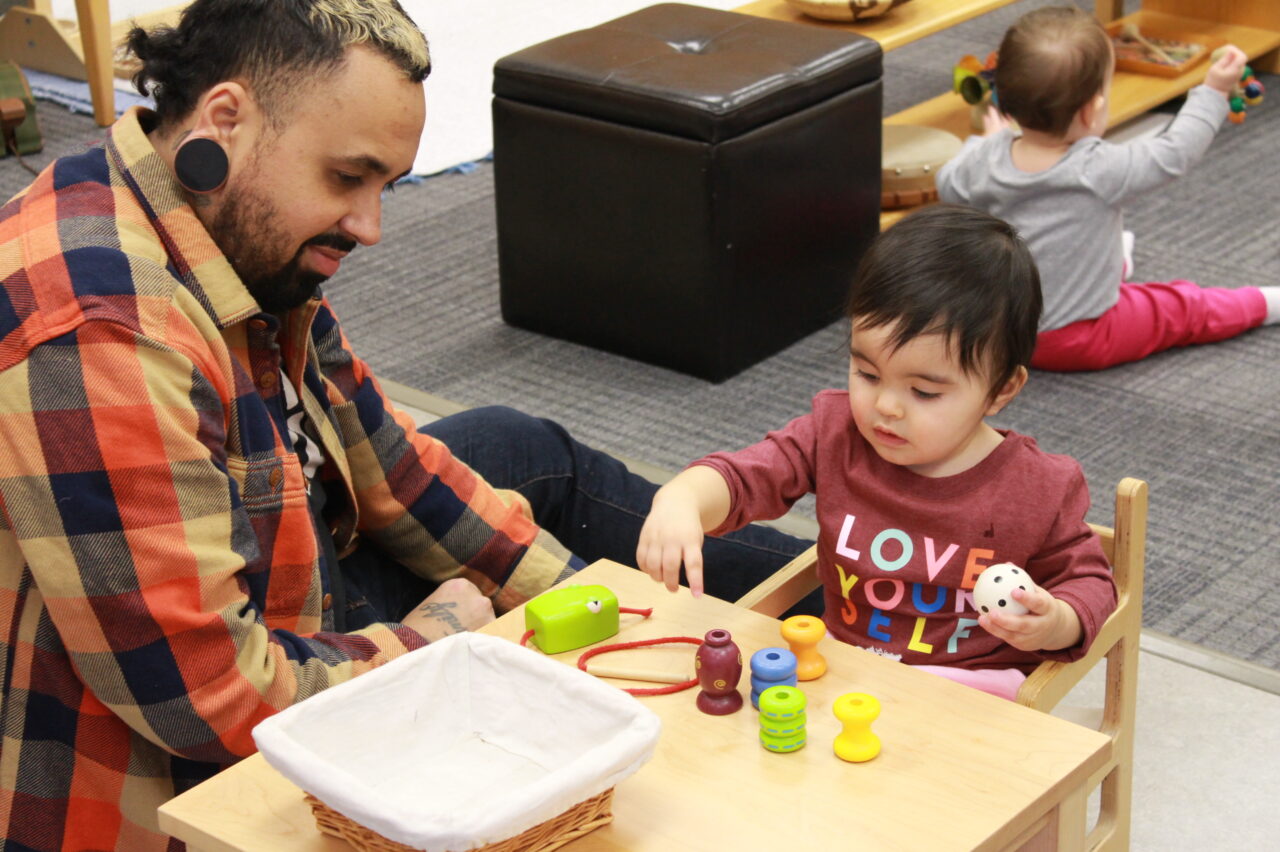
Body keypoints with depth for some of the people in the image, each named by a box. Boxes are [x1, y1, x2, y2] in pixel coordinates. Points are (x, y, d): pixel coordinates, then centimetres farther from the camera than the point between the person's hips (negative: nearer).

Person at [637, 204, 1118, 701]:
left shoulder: (1040, 491, -9)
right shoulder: (836, 433, -2)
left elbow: (1089, 582, 3)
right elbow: (741, 477, -8)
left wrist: (1052, 625, -20)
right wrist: (680, 501, -32)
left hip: (972, 696, -3)